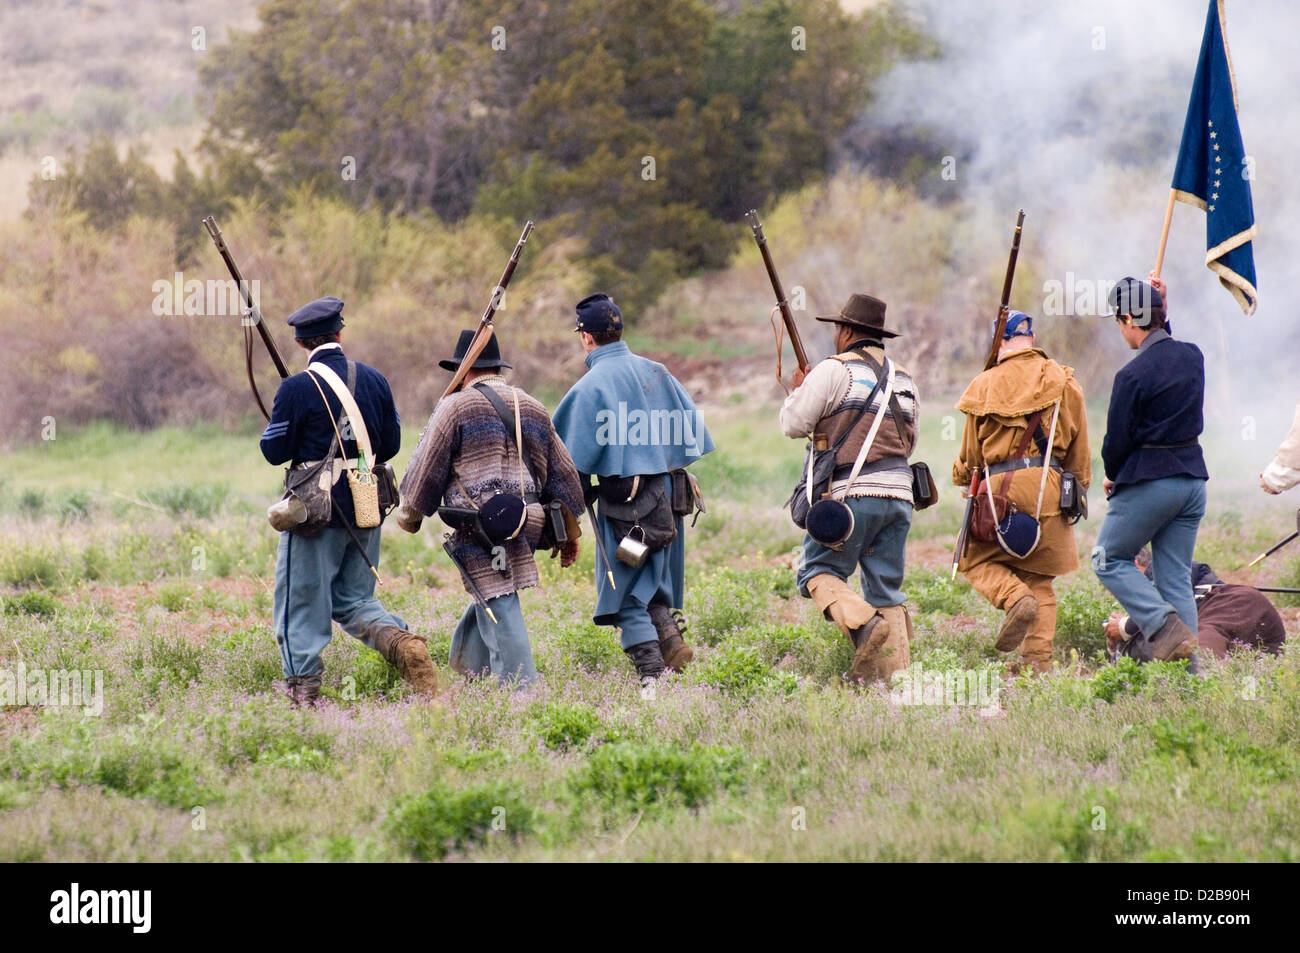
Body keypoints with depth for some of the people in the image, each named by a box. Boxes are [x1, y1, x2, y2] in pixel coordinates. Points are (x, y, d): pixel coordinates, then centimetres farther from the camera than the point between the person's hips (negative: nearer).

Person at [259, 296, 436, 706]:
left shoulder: (296, 388, -12)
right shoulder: (373, 379, 3)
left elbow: (275, 452, -9)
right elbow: (391, 445, 9)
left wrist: (277, 427, 11)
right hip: (367, 509, 5)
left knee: (301, 602, 5)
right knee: (353, 598, 17)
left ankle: (302, 688, 3)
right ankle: (401, 642, -8)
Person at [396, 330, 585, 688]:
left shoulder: (455, 407, -1)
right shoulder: (533, 408, 17)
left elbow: (426, 470, -1)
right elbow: (563, 473, 19)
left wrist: (409, 515, 15)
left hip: (479, 530, -6)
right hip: (525, 525, 6)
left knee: (500, 608, -6)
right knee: (491, 597, 20)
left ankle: (520, 689, -11)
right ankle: (469, 667, 26)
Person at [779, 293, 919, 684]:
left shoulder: (835, 370, -3)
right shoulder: (904, 379, 18)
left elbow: (793, 424, -1)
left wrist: (796, 392, 18)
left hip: (852, 492, -6)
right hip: (899, 494, 6)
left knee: (817, 573, 2)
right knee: (886, 590, 9)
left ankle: (863, 624, -23)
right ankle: (894, 675, 0)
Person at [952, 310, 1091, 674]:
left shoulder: (984, 385, 6)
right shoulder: (1062, 381, 8)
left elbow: (970, 457, 14)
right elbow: (1079, 453, 12)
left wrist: (963, 474, 35)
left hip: (998, 487, -2)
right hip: (1047, 488, 2)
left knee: (976, 561, 15)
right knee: (1040, 581, 10)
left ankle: (1015, 598, -14)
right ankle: (1038, 659, -2)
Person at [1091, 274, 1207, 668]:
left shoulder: (1133, 375, -17)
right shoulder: (1192, 355, 5)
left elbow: (1117, 439, -10)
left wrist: (1112, 475, 9)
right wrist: (1161, 307, 24)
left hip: (1148, 480, -7)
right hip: (1193, 477, 7)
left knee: (1109, 559, 8)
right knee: (1176, 576, 10)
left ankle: (1165, 626, -11)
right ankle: (1187, 667, 3)